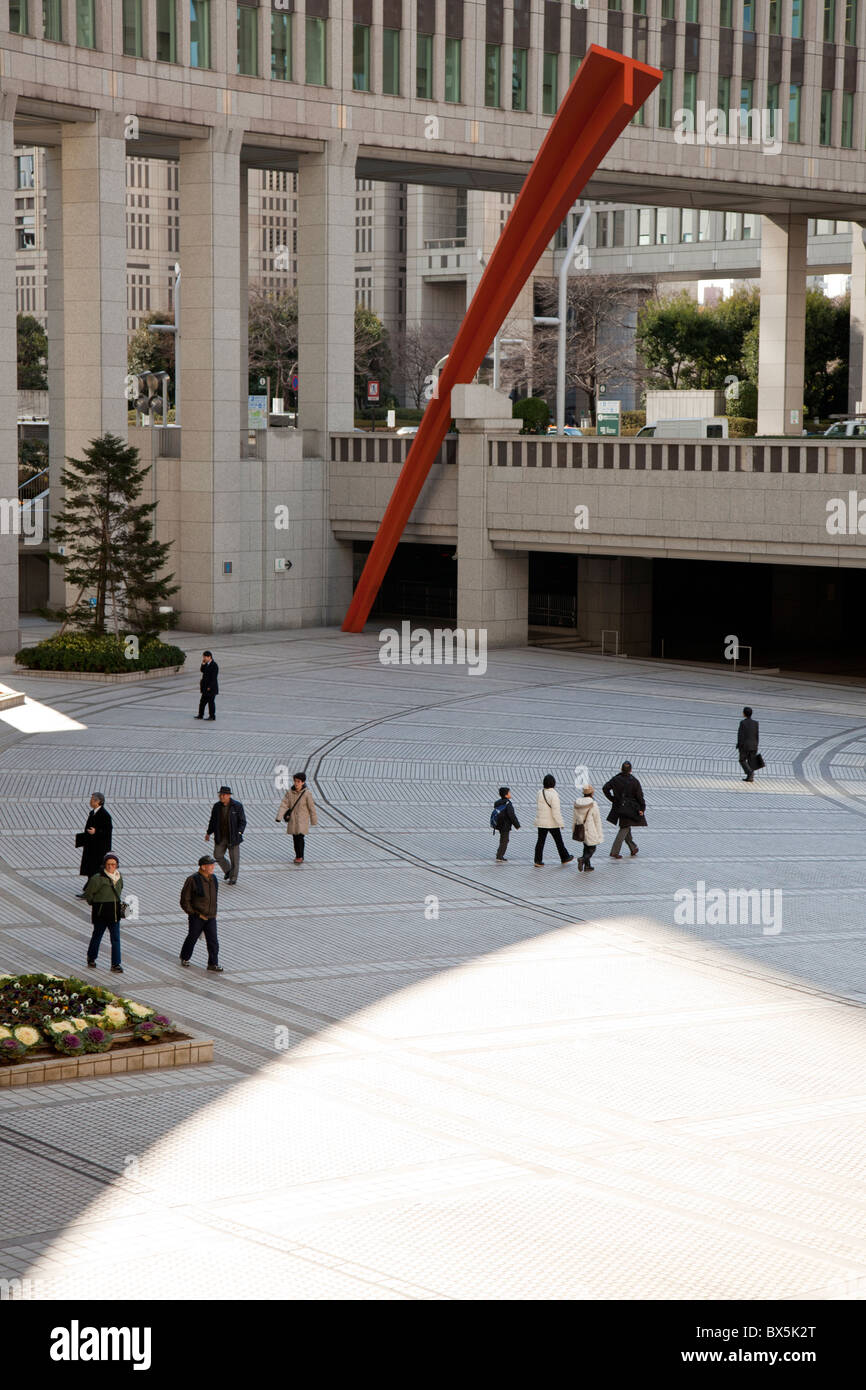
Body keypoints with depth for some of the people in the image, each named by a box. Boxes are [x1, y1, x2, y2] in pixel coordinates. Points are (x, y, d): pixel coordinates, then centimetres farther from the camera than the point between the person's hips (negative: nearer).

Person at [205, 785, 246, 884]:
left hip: (233, 837, -4)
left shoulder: (237, 806, -10)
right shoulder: (216, 806, 2)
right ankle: (227, 871, 30)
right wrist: (209, 833, 9)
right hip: (220, 837, 4)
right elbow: (213, 820, 12)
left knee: (234, 858, 2)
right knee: (218, 855, 5)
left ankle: (233, 878, 15)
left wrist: (239, 832, -19)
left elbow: (242, 821, -7)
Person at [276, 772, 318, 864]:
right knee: (295, 838, 9)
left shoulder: (307, 793, -12)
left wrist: (314, 821, 1)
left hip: (302, 819, -4)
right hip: (292, 818, 4)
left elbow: (311, 807, -5)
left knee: (300, 836, -14)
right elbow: (284, 804, -6)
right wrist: (279, 816, -17)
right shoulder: (290, 792, -3)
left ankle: (300, 857, -5)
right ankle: (298, 856, 23)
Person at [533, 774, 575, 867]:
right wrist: (561, 823, -15)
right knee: (558, 840, 12)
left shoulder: (540, 793, -1)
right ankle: (565, 858, 27)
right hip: (552, 823, -5)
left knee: (540, 841, 7)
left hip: (541, 822, 5)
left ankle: (538, 861, 2)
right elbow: (556, 811, -21)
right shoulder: (553, 794, -20)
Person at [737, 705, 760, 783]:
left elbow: (741, 735, -13)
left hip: (745, 745, -4)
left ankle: (750, 772, -15)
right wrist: (756, 746, 11)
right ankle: (750, 777, 4)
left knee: (742, 760, 6)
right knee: (751, 762, 9)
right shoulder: (755, 723, 2)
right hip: (753, 745, 4)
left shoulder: (743, 722, -12)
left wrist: (739, 746, -8)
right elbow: (756, 735, 4)